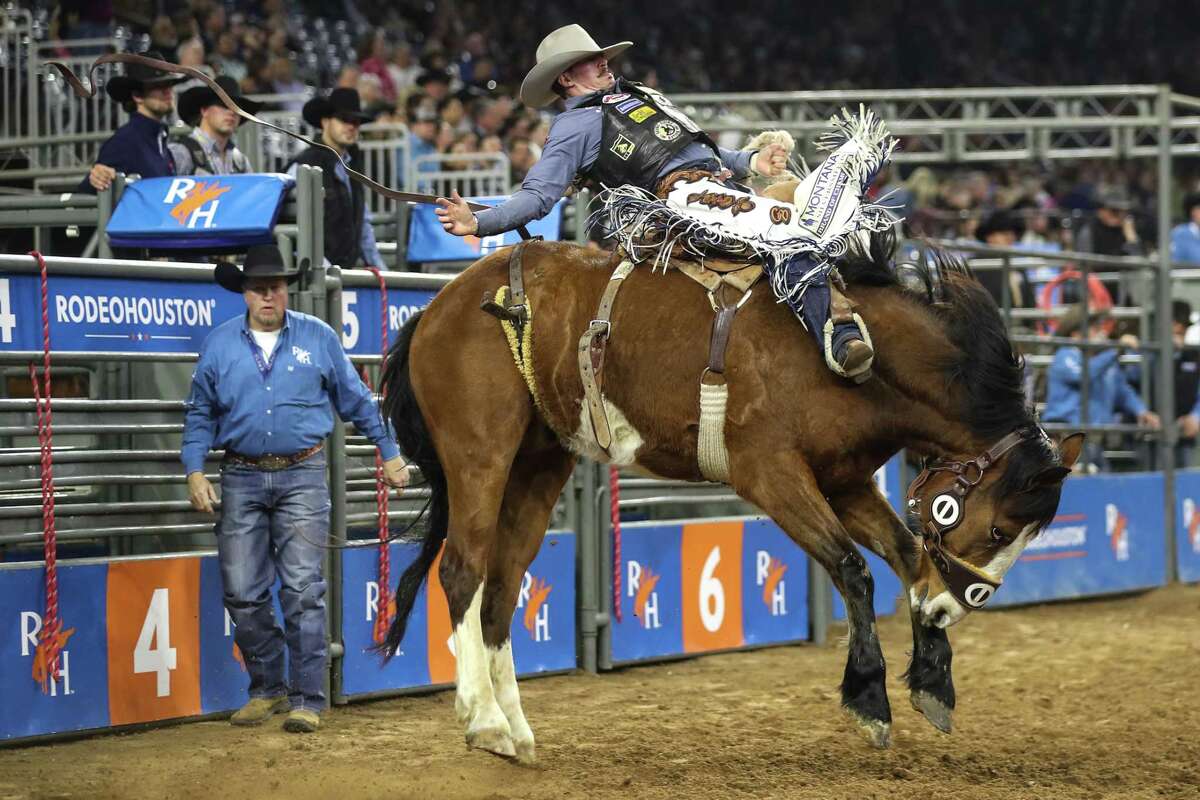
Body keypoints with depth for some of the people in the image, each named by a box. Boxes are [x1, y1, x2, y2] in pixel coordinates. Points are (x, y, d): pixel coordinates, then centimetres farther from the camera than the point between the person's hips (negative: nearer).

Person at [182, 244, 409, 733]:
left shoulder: (318, 338, 4)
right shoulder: (220, 344, 6)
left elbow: (356, 399, 12)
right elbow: (200, 413, 10)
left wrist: (389, 453, 15)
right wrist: (195, 470, -1)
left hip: (301, 477, -2)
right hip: (242, 479, 2)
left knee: (302, 591, -7)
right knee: (243, 594, 3)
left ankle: (307, 700, -3)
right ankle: (266, 689, 19)